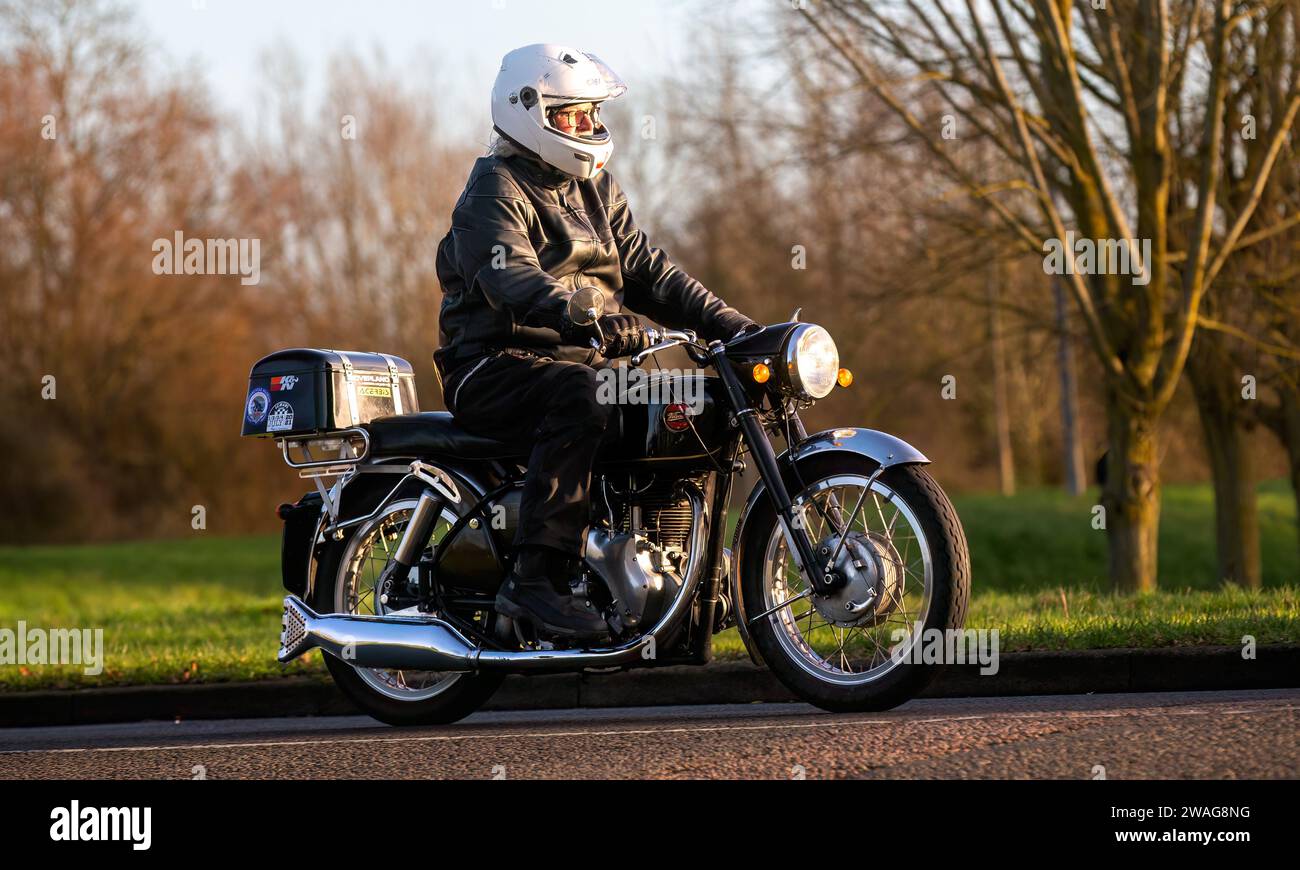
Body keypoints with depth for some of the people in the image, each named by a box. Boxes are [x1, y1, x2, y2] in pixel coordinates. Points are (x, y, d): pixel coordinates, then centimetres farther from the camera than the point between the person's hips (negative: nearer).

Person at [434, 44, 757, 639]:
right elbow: (513, 278, -26)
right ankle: (534, 579, -42)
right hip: (496, 367, -8)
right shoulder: (496, 191, -8)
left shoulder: (595, 190, 19)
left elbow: (645, 270, 16)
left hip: (580, 360, 8)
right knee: (578, 396, -37)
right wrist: (584, 320, -44)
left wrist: (728, 323, 1)